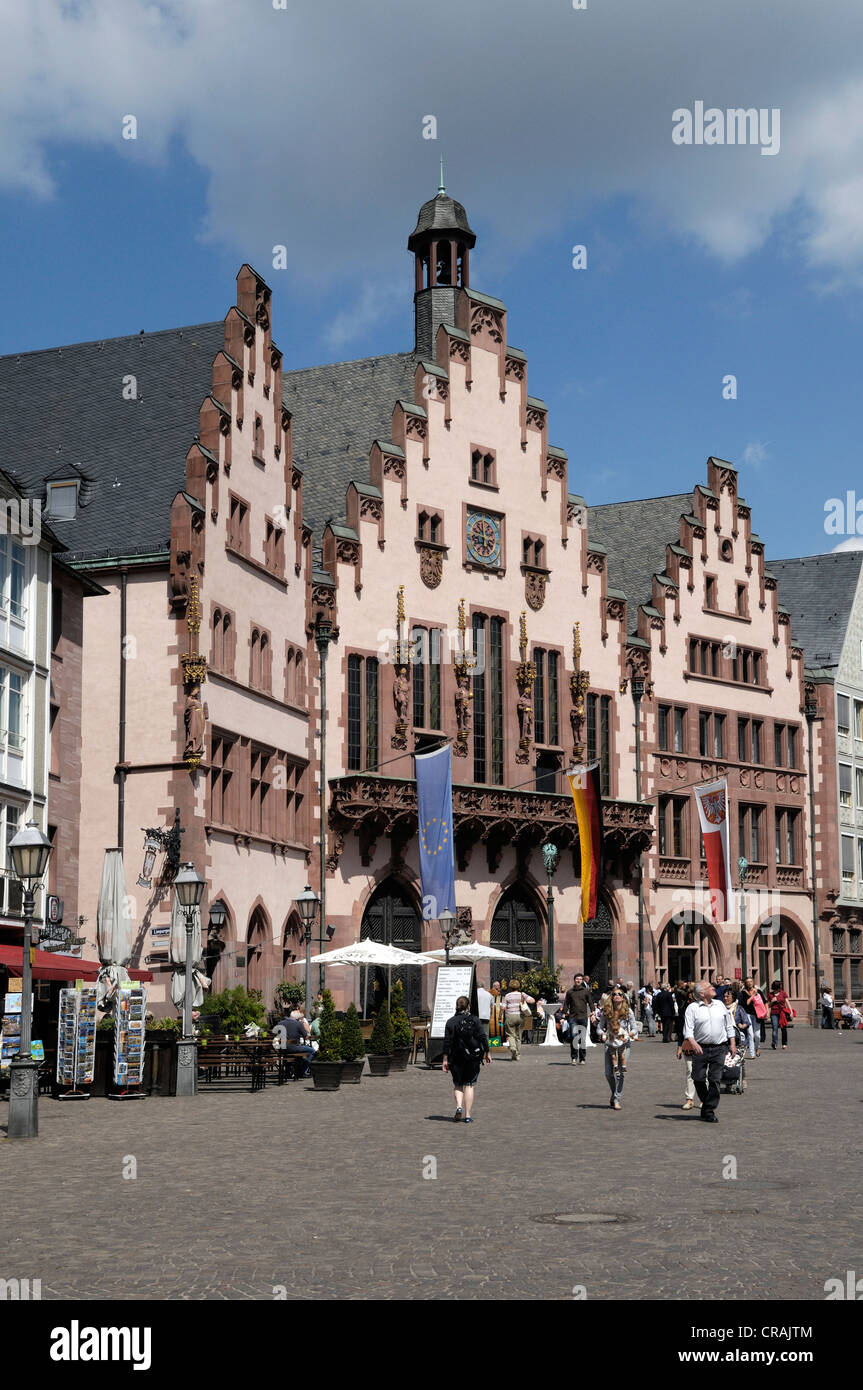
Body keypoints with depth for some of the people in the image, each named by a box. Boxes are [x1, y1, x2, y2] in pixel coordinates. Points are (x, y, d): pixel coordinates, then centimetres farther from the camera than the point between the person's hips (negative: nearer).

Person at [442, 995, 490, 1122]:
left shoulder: (450, 1022, -2)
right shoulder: (475, 1021, -3)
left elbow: (447, 1042, -3)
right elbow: (483, 1038, -3)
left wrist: (445, 1059, 0)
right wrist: (487, 1053, 8)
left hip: (456, 1059, 0)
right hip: (473, 1059, 0)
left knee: (457, 1085, 15)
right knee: (469, 1085, 6)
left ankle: (459, 1107, -7)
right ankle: (468, 1115, 4)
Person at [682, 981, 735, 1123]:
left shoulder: (720, 1005, 13)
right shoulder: (692, 1008, 0)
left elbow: (729, 1025, 18)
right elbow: (688, 1029, -6)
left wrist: (732, 1043, 12)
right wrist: (693, 1043, -22)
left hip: (719, 1049, 2)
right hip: (701, 1048, -2)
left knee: (715, 1080, -3)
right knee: (699, 1079, -1)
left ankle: (709, 1111, 3)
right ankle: (706, 1103, 24)